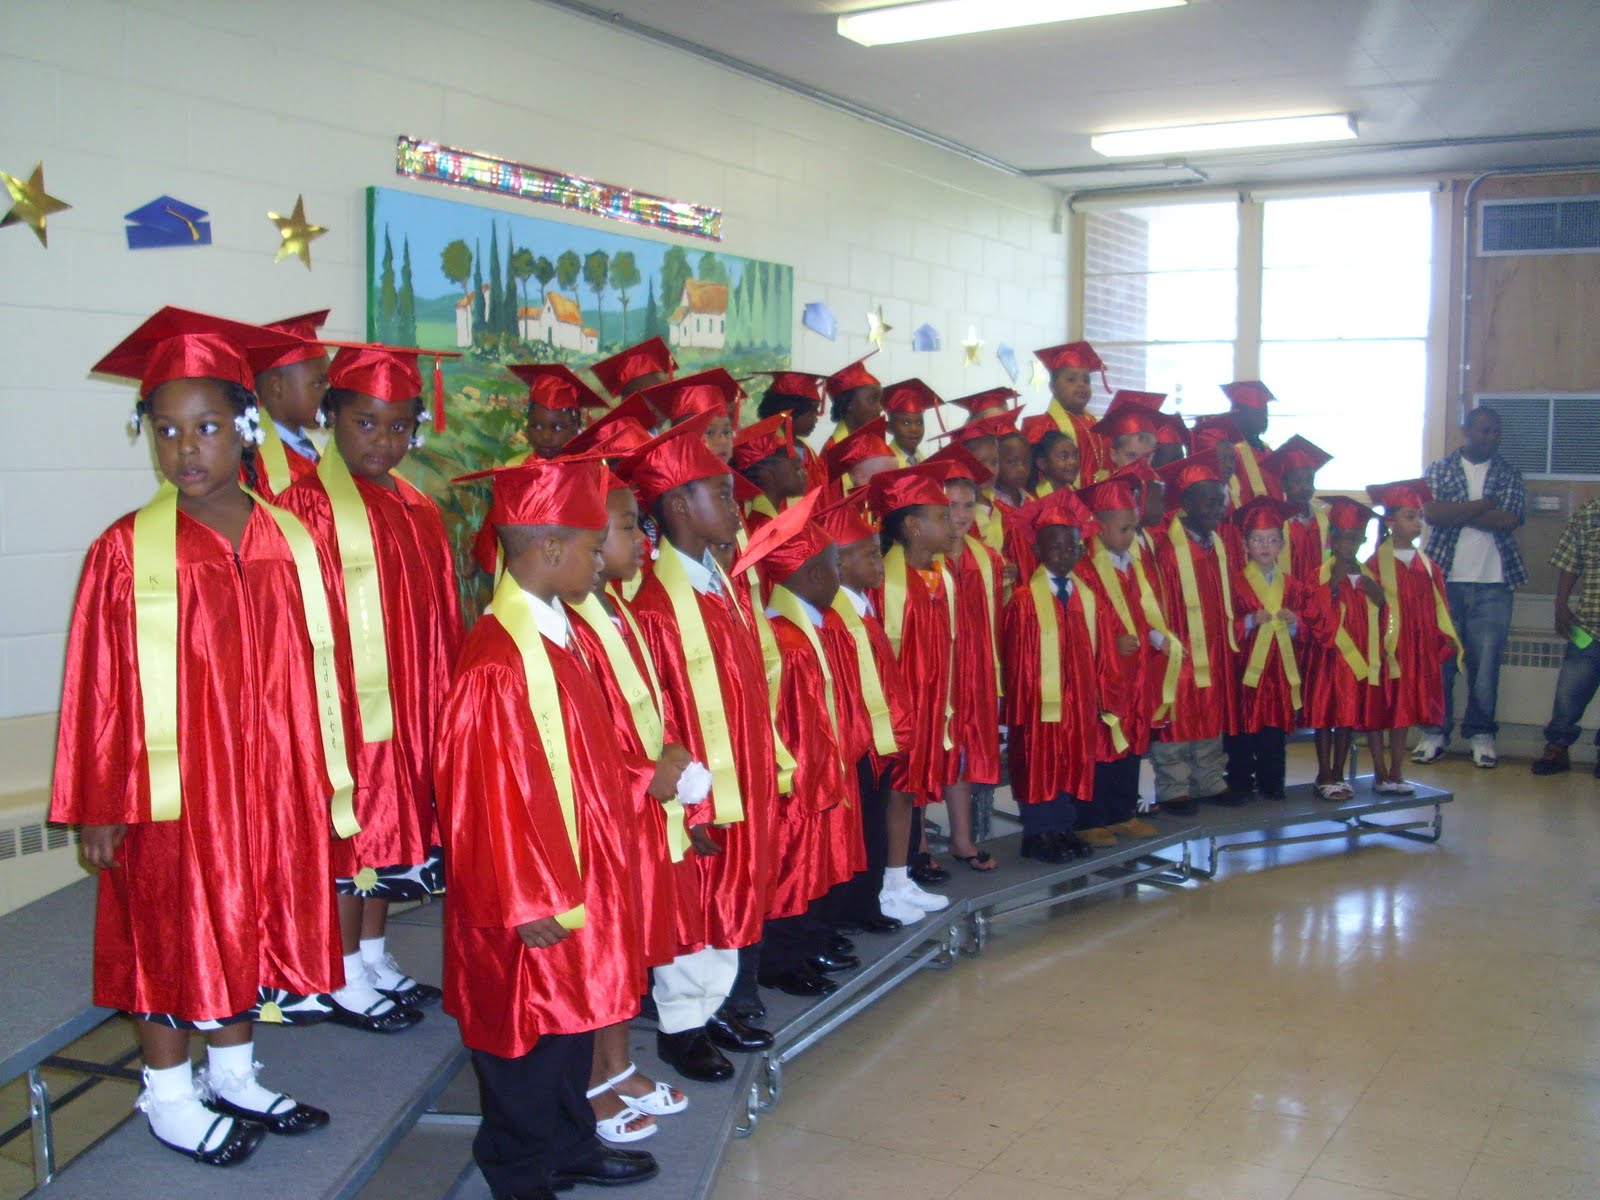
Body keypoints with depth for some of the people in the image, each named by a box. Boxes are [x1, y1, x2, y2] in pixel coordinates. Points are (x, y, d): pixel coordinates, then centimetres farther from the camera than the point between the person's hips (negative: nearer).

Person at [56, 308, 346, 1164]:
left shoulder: (287, 542, -1)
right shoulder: (126, 552, -13)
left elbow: (312, 672, 4)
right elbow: (99, 686, -9)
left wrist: (321, 779, 6)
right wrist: (100, 804, -7)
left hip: (265, 787, 4)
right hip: (169, 792, -4)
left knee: (247, 929, 17)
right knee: (171, 941, 10)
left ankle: (232, 1077, 36)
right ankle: (169, 1100, 29)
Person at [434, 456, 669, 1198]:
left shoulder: (554, 634, 4)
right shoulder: (498, 663, -26)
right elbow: (495, 795, -24)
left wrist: (644, 780, 14)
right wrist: (529, 904, -20)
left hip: (574, 878, 9)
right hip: (529, 903, -9)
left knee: (574, 1015, 22)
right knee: (529, 1028, 9)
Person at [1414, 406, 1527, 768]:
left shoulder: (1509, 474, 9)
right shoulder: (1440, 469, 7)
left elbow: (1510, 520, -7)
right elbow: (1432, 513, -11)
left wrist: (1458, 513, -8)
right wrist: (1484, 504, -9)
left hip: (1493, 584, 1)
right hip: (1445, 578, -1)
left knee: (1487, 660, 0)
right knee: (1439, 659, -1)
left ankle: (1481, 734, 11)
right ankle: (1435, 732, 10)